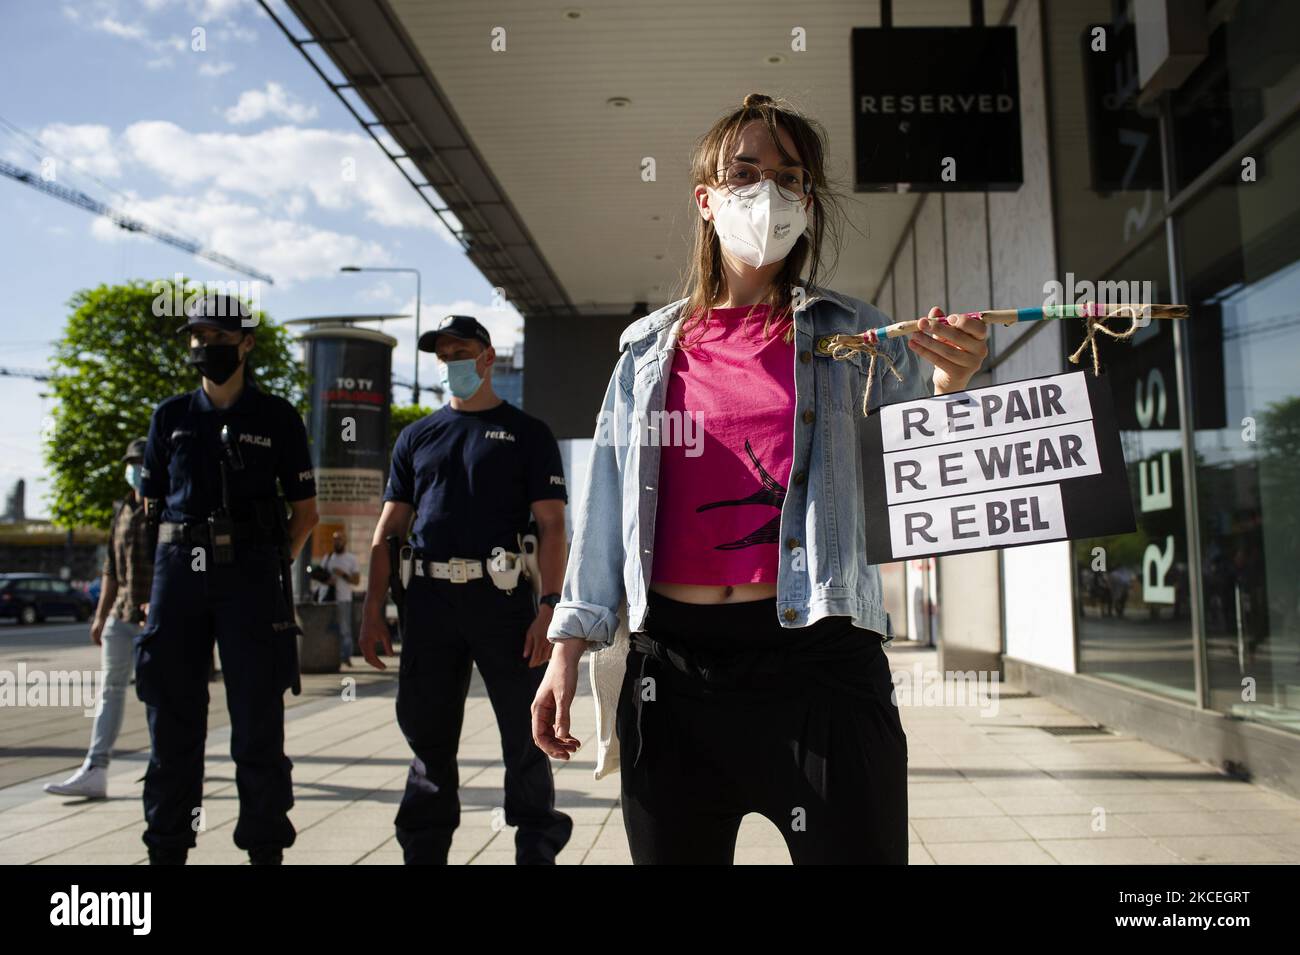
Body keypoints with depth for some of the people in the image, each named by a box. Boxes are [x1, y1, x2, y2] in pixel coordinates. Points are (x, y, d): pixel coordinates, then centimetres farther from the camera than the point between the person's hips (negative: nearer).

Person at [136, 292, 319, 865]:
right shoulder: (170, 417, 13)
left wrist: (268, 566, 1)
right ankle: (167, 847, 18)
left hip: (249, 575, -3)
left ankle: (264, 848, 10)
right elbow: (151, 504, 17)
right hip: (176, 573, 3)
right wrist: (157, 577, 8)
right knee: (171, 718, 6)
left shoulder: (276, 418, 5)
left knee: (257, 721, 0)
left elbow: (305, 511, 7)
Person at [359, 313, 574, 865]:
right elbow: (390, 527, 14)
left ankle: (536, 849, 17)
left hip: (501, 598, -3)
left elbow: (551, 525, -1)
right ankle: (423, 851, 23)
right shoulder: (417, 437, 16)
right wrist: (373, 608, 5)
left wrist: (549, 606, -12)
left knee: (524, 736, 3)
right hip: (428, 600, 3)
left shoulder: (526, 434, 6)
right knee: (428, 734, 10)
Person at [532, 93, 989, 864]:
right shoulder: (651, 347, 11)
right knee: (674, 851, 14)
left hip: (817, 656, -2)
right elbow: (609, 501, 11)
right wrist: (571, 645, 7)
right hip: (672, 664, 3)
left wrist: (947, 391, -15)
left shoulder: (852, 335, 6)